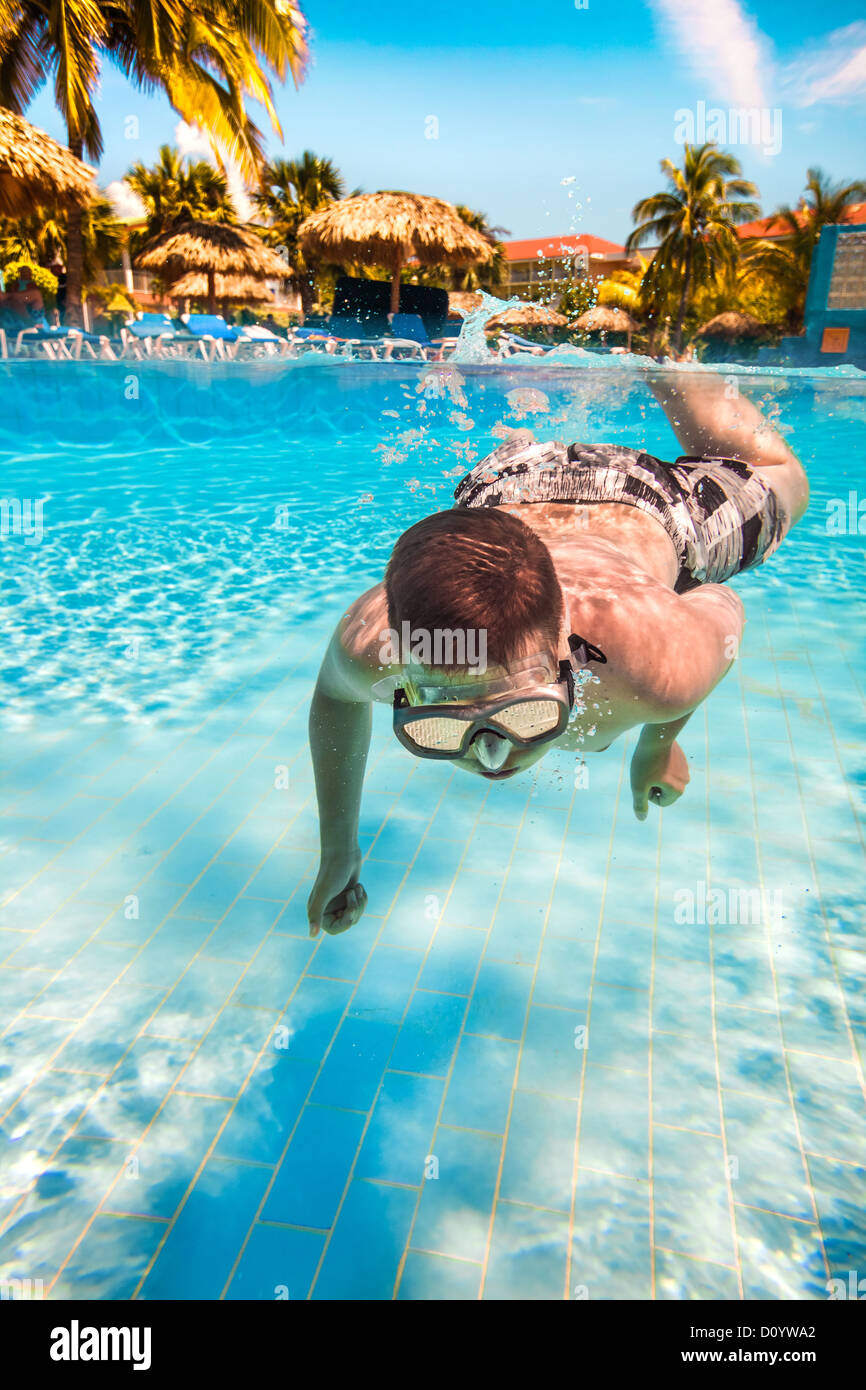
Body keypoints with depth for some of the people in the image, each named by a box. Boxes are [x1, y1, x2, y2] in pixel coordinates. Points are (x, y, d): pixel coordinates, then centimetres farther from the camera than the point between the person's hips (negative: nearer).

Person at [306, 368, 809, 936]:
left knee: (778, 483, 34)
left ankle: (663, 369, 45)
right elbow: (335, 694, -18)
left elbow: (723, 605, -25)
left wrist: (659, 743, -10)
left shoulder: (660, 667, -49)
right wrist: (338, 851, -11)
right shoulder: (371, 644, -44)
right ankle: (519, 441, 63)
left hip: (644, 514, 0)